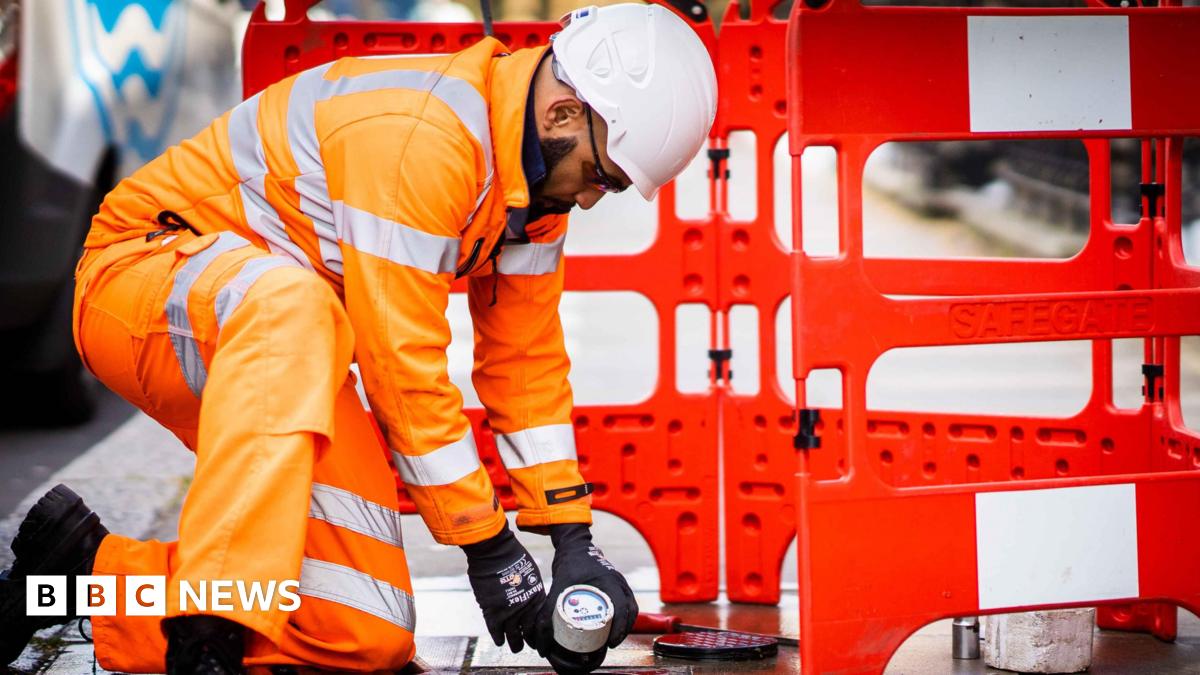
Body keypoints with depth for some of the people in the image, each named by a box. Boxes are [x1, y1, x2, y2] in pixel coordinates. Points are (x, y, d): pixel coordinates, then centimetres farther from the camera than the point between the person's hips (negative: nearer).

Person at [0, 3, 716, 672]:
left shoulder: (539, 168, 0)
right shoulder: (422, 134, -28)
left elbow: (526, 359, 8)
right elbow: (402, 362, -26)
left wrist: (574, 540, 4)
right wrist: (486, 542, -18)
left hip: (289, 343, 9)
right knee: (291, 303, -45)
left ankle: (84, 560, 4)